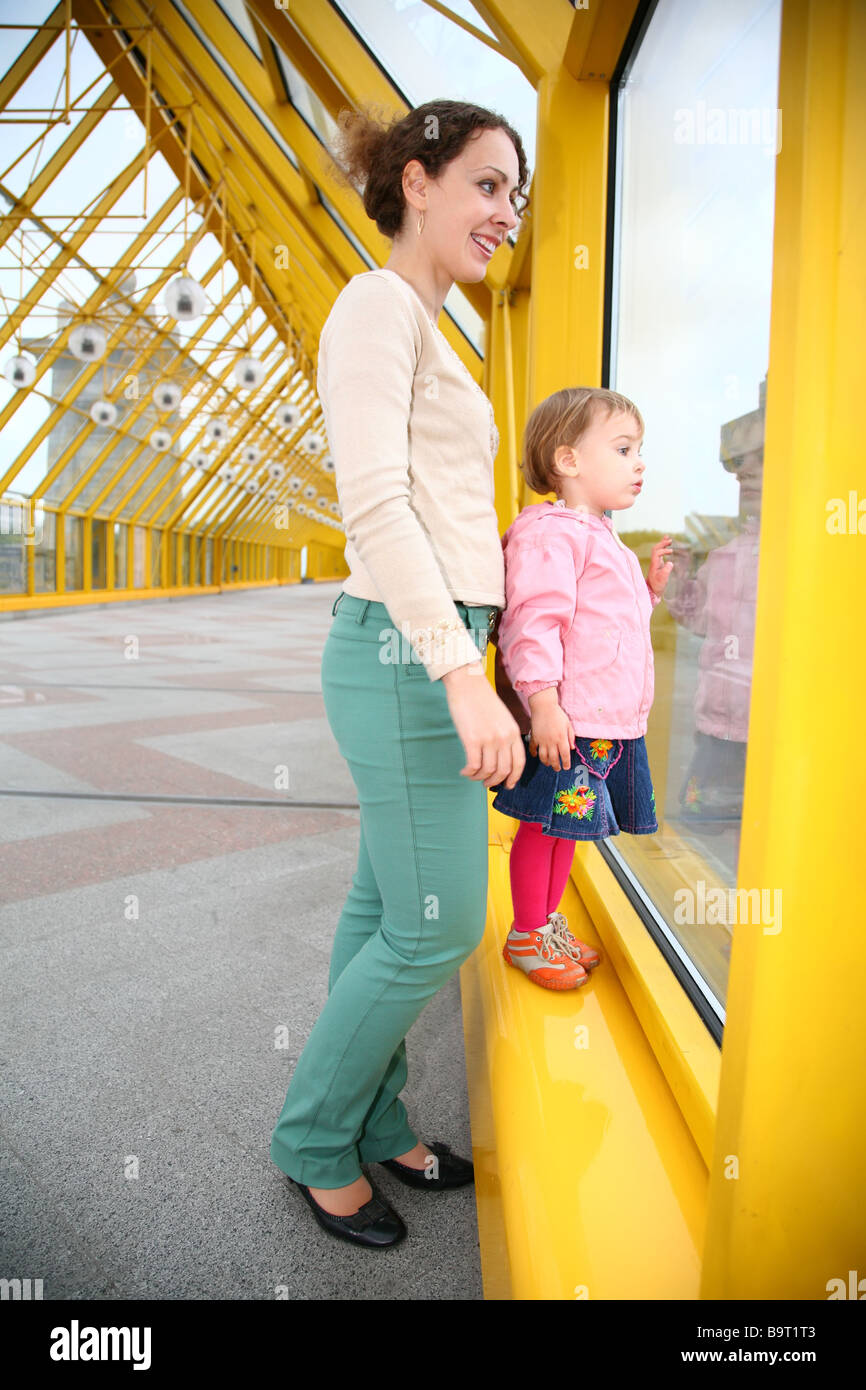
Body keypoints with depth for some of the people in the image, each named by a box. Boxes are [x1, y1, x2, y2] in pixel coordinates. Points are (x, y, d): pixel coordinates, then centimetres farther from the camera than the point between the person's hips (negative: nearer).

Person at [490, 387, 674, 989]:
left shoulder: (604, 538, 20)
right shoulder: (550, 531, -13)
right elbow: (533, 622, -21)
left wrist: (651, 588, 15)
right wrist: (543, 704, -25)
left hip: (613, 723, 10)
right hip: (567, 723, -10)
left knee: (568, 825, 19)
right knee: (544, 824, 3)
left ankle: (550, 921, 33)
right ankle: (527, 935, 19)